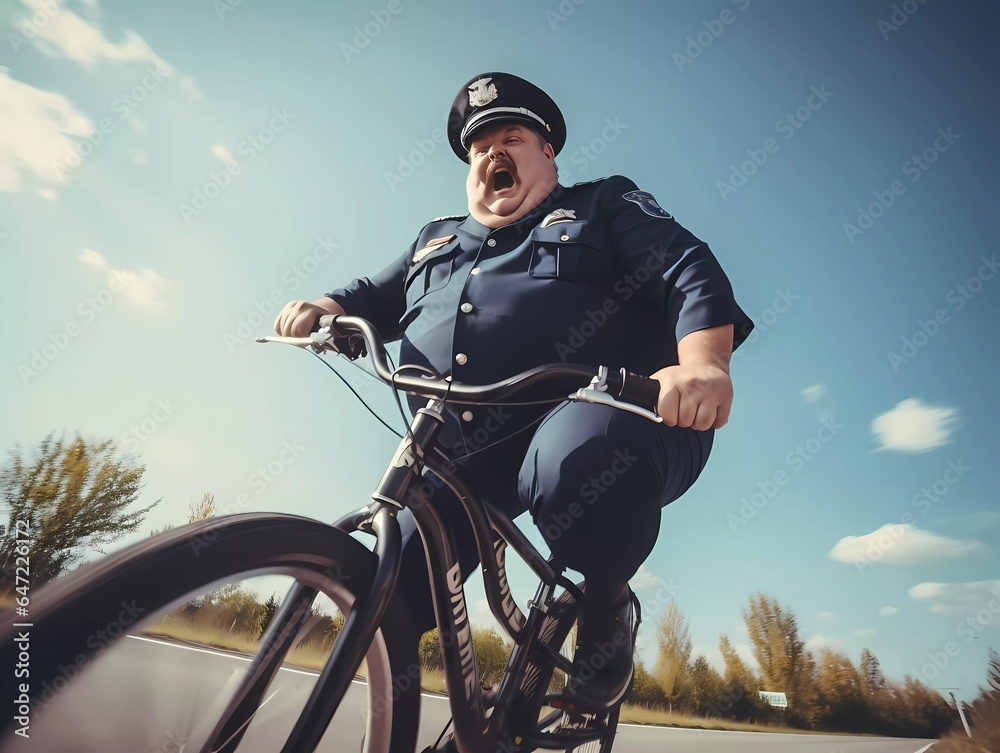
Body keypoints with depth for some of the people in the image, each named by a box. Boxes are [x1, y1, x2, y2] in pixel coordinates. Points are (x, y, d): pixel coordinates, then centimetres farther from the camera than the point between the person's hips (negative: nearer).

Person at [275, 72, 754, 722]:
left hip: (601, 413, -3)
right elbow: (376, 300, 29)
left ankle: (607, 604, -5)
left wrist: (703, 360, -21)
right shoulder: (436, 242, 29)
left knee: (574, 467, -38)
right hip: (466, 457, 5)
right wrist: (324, 309, 4)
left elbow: (691, 271, 1)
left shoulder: (606, 205, 15)